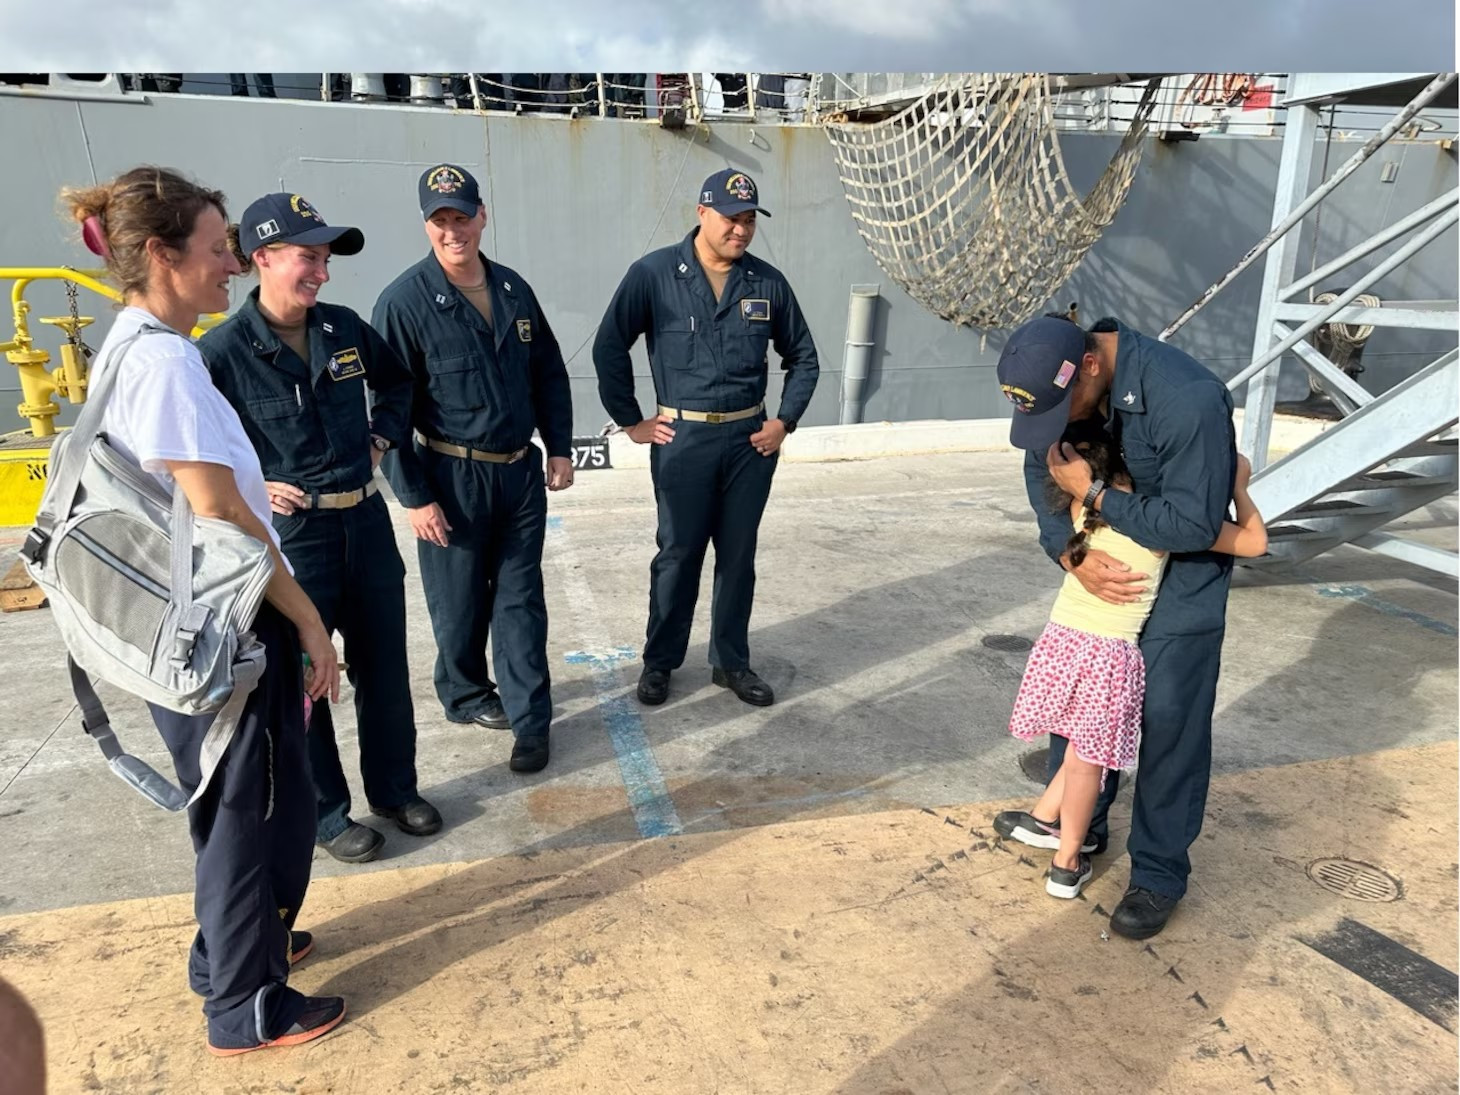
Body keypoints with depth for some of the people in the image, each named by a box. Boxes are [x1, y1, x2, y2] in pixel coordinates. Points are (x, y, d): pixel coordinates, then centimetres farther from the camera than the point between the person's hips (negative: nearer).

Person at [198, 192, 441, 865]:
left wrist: (382, 437, 9)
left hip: (366, 520, 5)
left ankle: (394, 789, 33)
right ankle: (324, 814, 28)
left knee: (384, 665, 14)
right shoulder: (222, 352, -14)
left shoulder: (344, 328, 1)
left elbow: (397, 382, 20)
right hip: (291, 533, -5)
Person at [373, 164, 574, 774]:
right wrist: (414, 496, -13)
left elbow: (549, 373, 13)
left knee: (521, 601, 8)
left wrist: (559, 448, 9)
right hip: (452, 478, -4)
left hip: (521, 472, 4)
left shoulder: (514, 290, 4)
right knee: (460, 602, 11)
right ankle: (465, 694, 34)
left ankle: (531, 720, 17)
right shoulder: (404, 302, -12)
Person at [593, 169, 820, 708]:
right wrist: (631, 421, -2)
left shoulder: (768, 282, 2)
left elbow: (802, 357, 13)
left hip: (749, 440, 3)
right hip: (682, 440, -3)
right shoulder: (653, 274, -7)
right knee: (678, 555, 5)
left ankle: (731, 662, 25)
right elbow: (609, 347, -2)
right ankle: (660, 661, 23)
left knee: (738, 556, 11)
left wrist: (785, 421, 4)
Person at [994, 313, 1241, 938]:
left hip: (1182, 571, -6)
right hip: (1107, 559, 6)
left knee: (1169, 719, -3)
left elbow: (1192, 525, -30)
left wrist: (1091, 492, -25)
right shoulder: (1061, 383, -15)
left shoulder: (1187, 399, -35)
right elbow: (1042, 465, -2)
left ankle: (1158, 874, 15)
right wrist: (1071, 557, -16)